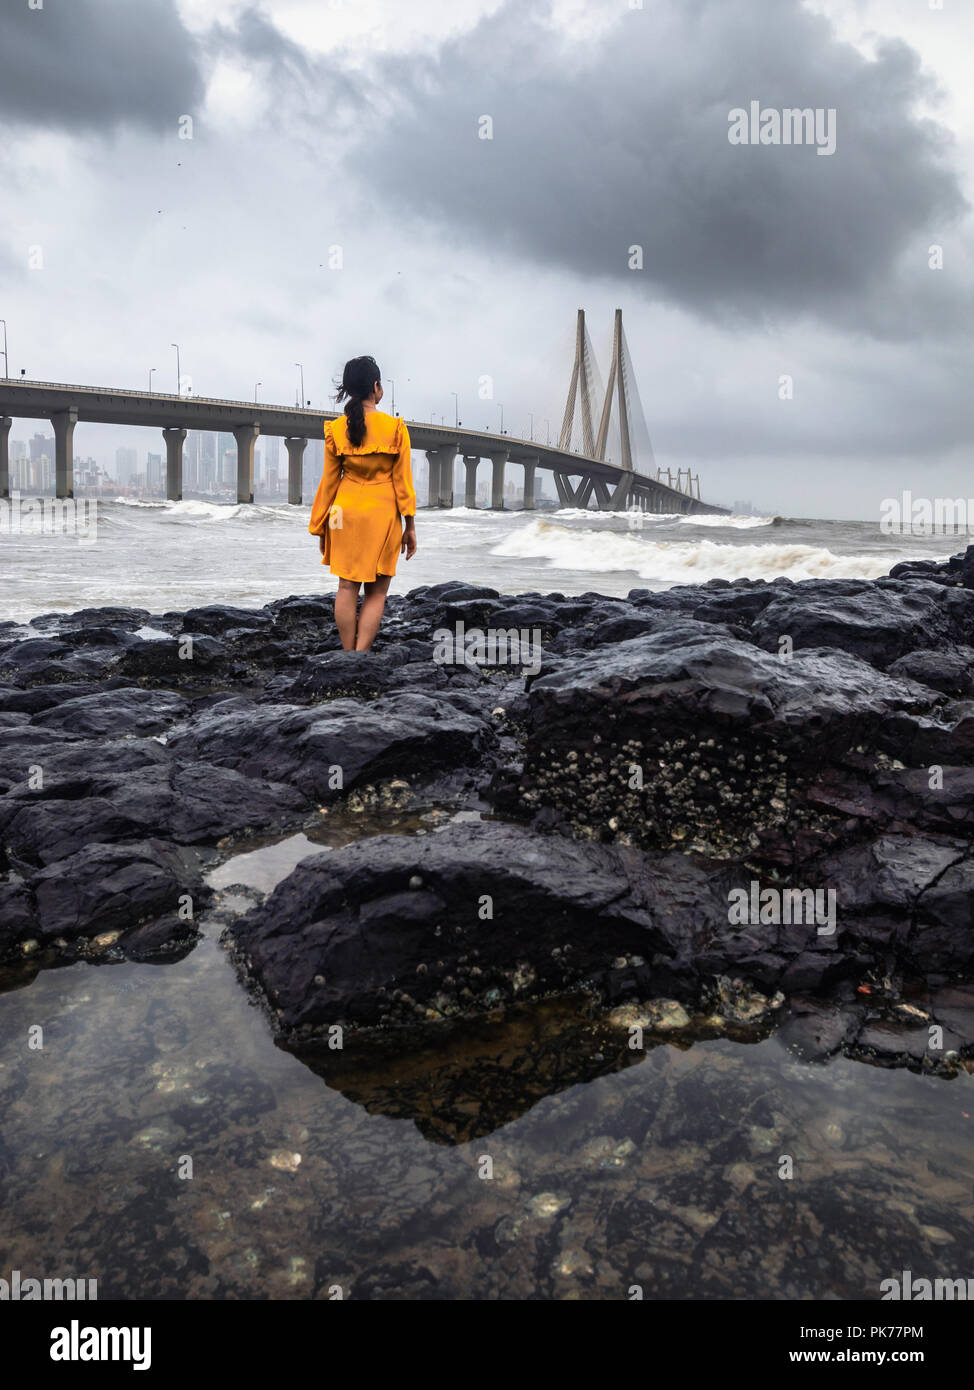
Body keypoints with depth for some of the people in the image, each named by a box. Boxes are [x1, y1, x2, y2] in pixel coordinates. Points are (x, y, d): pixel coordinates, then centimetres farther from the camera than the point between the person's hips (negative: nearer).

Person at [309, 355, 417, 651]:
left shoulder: (335, 429, -1)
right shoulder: (396, 428, -7)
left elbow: (329, 481, 4)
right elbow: (402, 481, -5)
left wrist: (320, 528, 12)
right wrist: (410, 526, 3)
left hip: (346, 513, 2)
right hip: (382, 515, -2)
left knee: (347, 587, 10)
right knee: (376, 591, 7)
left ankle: (349, 657, 13)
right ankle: (362, 655, -2)